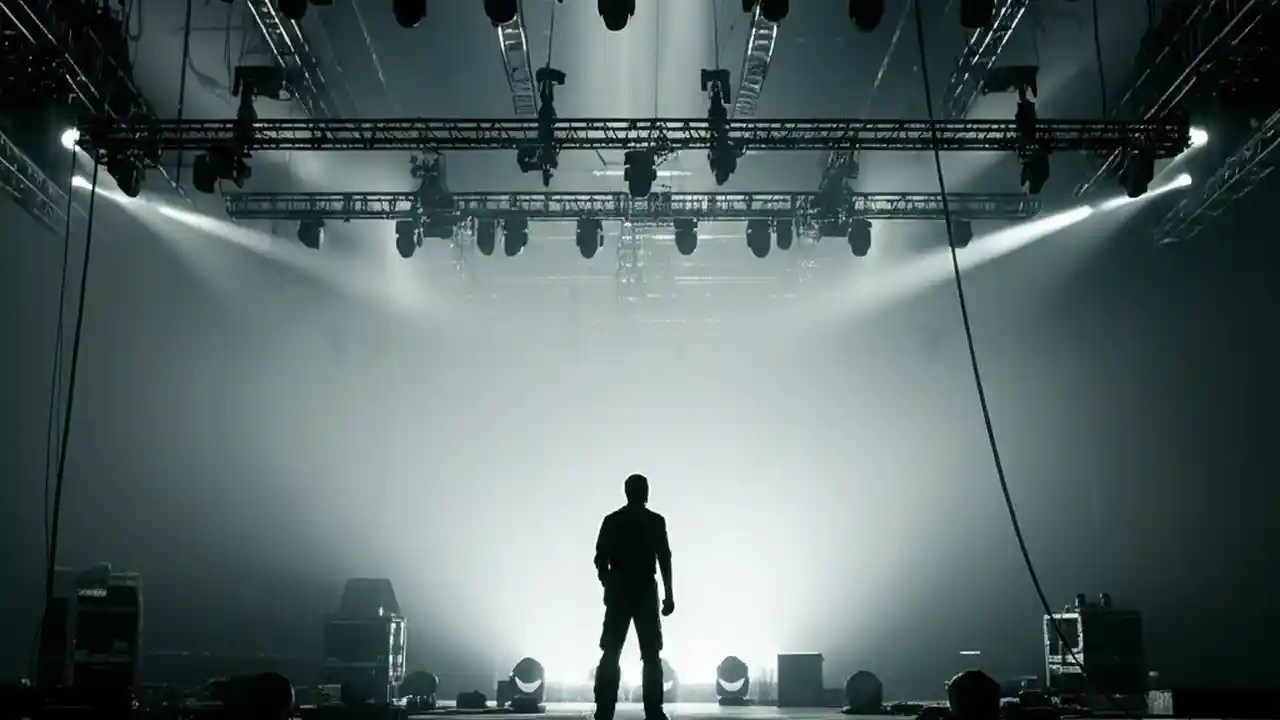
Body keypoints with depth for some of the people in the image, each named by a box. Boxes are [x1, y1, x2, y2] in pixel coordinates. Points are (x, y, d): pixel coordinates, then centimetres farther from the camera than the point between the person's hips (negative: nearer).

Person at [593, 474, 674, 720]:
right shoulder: (655, 521, -1)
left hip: (618, 592, 2)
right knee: (651, 655, 3)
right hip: (646, 592, -2)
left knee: (610, 654, 5)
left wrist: (608, 587, 11)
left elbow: (601, 559, 1)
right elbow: (664, 560, -3)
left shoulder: (611, 521, 4)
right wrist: (669, 595, 0)